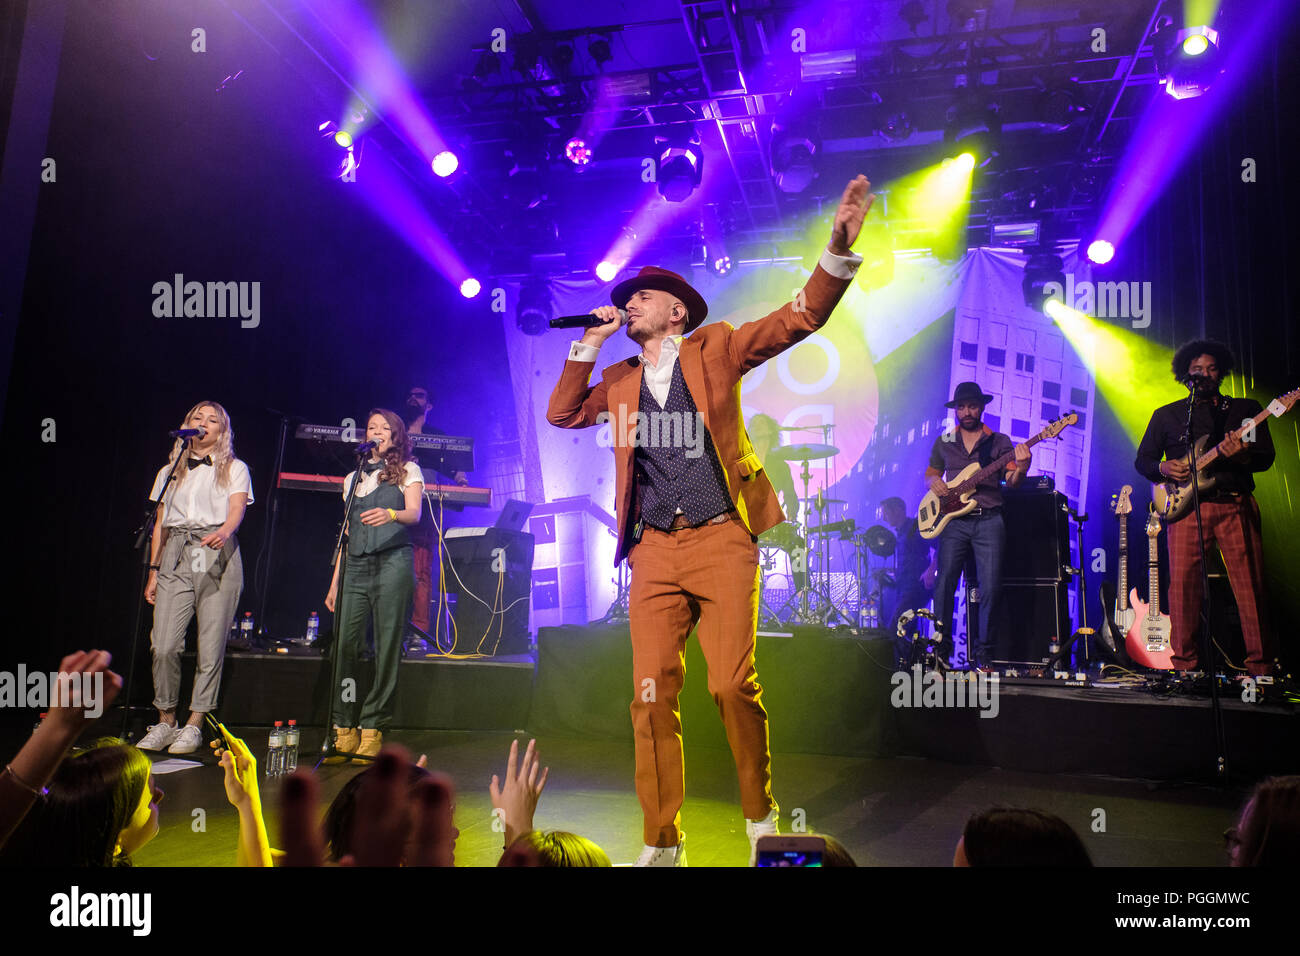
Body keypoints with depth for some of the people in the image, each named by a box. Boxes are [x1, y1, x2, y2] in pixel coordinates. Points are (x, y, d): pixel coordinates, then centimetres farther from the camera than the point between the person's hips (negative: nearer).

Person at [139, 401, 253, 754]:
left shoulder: (234, 469, 12)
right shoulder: (170, 472, 22)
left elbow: (237, 509, -5)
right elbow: (159, 524, 20)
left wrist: (224, 531, -28)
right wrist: (154, 571, 12)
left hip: (217, 557, -2)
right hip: (175, 557, 3)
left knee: (211, 647, -5)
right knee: (164, 645, -8)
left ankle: (194, 725, 5)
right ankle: (165, 721, 7)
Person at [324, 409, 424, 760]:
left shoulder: (407, 470, 11)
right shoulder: (353, 478, 23)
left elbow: (414, 513, -7)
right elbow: (347, 533, 21)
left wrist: (390, 514, -31)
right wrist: (335, 581, 15)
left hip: (392, 562, -4)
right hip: (356, 566, 4)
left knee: (387, 648, -7)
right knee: (342, 645, -7)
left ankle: (372, 731, 0)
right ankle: (344, 731, 1)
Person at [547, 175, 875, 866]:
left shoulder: (715, 349, 7)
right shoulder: (620, 379, 19)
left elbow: (800, 317, 1)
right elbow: (562, 415, 18)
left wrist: (839, 247, -15)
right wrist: (589, 344, 10)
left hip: (722, 539, -3)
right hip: (654, 550, 4)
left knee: (733, 685, -8)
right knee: (653, 696, -1)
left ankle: (760, 815, 17)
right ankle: (662, 844, 12)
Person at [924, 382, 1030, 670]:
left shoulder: (999, 441, 10)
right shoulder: (943, 442, 15)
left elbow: (1011, 481, 1)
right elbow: (930, 473, 24)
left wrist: (1021, 468, -21)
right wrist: (934, 482, 0)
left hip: (989, 520, -1)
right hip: (954, 521, 1)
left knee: (991, 587, -7)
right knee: (944, 584, -4)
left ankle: (984, 652, 4)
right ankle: (941, 647, 8)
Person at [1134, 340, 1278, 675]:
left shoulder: (1245, 409, 17)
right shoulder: (1166, 415, 17)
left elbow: (1266, 458, 9)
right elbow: (1142, 460, 17)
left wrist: (1241, 455, -14)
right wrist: (1163, 467, -5)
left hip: (1237, 505, 0)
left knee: (1250, 584, -6)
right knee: (1182, 583, -7)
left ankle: (1262, 667, 2)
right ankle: (1184, 666, 0)